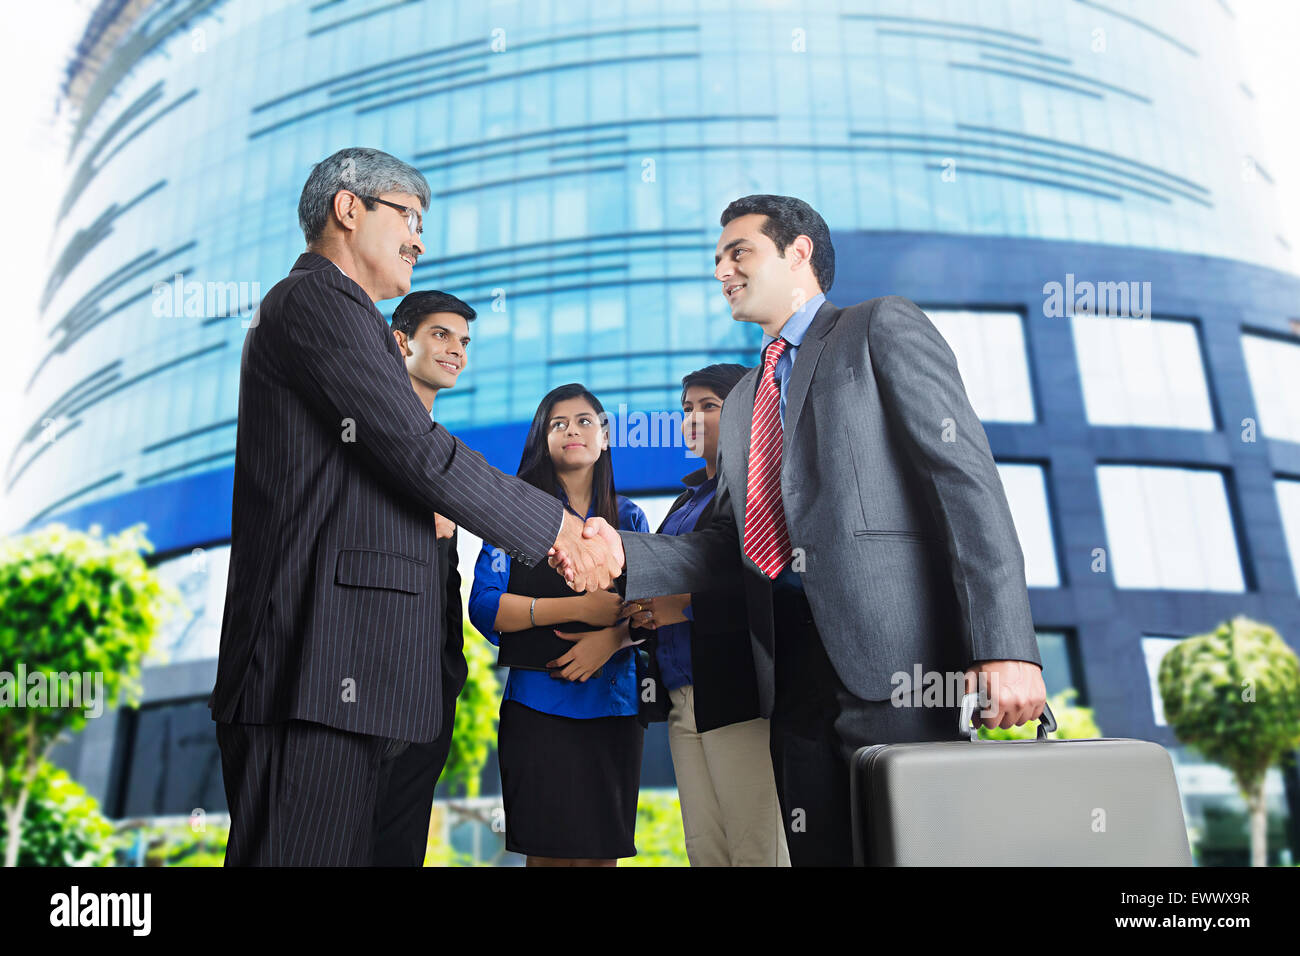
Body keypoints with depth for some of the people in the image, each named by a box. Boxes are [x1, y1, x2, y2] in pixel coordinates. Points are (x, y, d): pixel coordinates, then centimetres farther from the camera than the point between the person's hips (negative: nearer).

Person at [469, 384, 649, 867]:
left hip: (614, 705, 3)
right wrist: (580, 608, -16)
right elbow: (484, 606, -8)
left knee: (603, 849, 6)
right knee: (549, 848, -2)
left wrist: (611, 637, -14)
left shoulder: (629, 518, 12)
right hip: (539, 704, -2)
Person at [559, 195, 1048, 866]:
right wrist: (625, 554, 3)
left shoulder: (882, 327, 4)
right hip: (791, 672, 6)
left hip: (891, 657, -6)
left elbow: (965, 475, -7)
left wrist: (1006, 645, -17)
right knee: (816, 850, 10)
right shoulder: (741, 402, 25)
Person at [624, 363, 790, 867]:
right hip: (684, 699, 8)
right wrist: (648, 610, 3)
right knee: (703, 850, 11)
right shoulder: (690, 495, 21)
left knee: (756, 849, -2)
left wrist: (686, 607, -17)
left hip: (738, 696, -8)